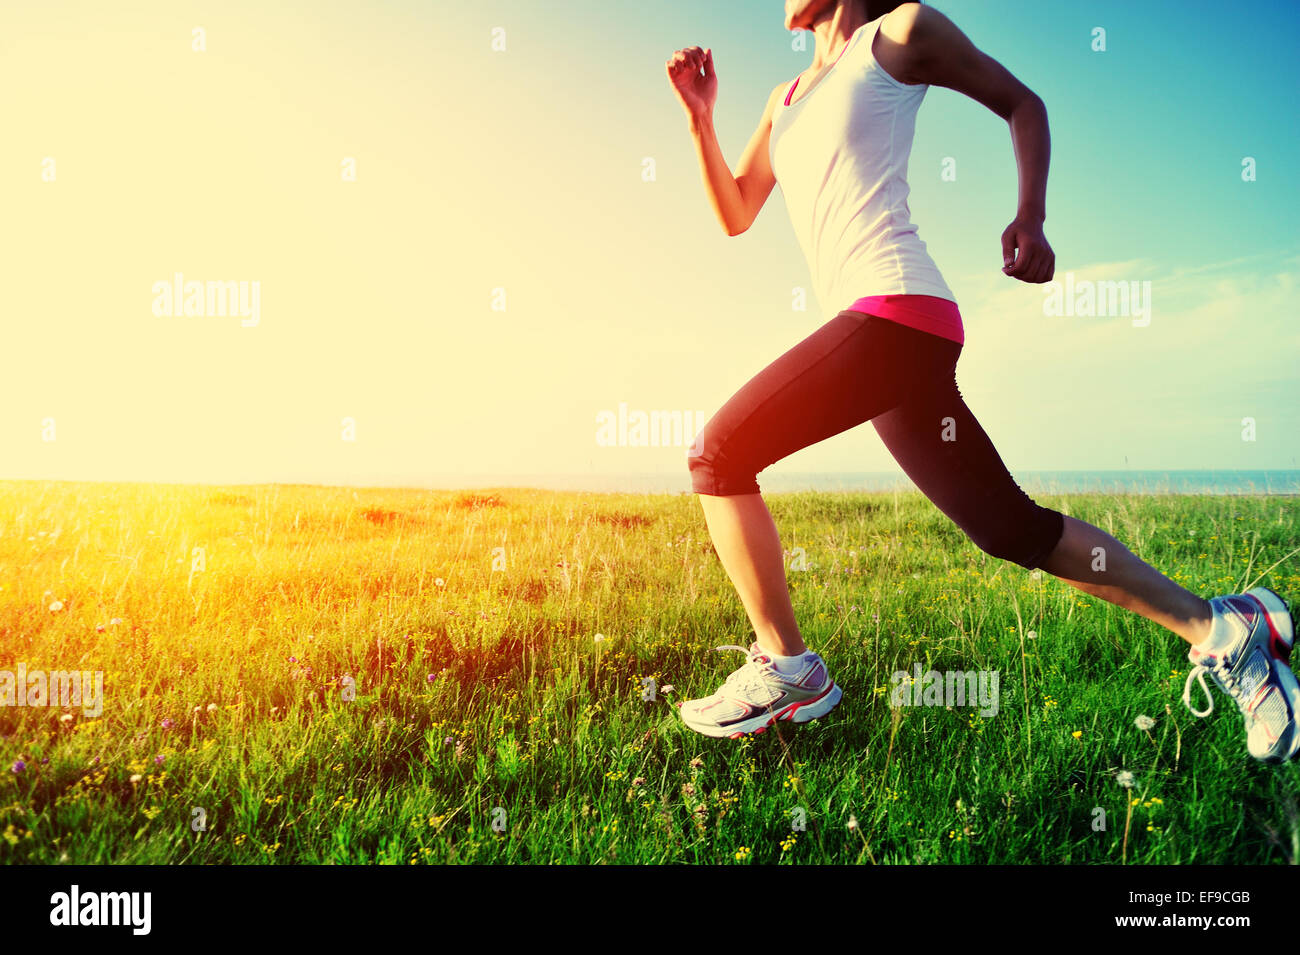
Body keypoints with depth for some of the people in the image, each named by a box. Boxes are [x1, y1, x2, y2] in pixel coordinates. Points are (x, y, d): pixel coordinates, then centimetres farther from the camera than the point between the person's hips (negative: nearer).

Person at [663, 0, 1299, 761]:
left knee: (719, 454, -12)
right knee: (1011, 528, 7)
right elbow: (735, 215, 26)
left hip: (897, 309, -8)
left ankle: (787, 670, -1)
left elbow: (1022, 103, 12)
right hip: (877, 328, 8)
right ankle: (1220, 628, 16)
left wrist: (1030, 217, -3)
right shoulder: (785, 99, 27)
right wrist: (700, 118, 13)